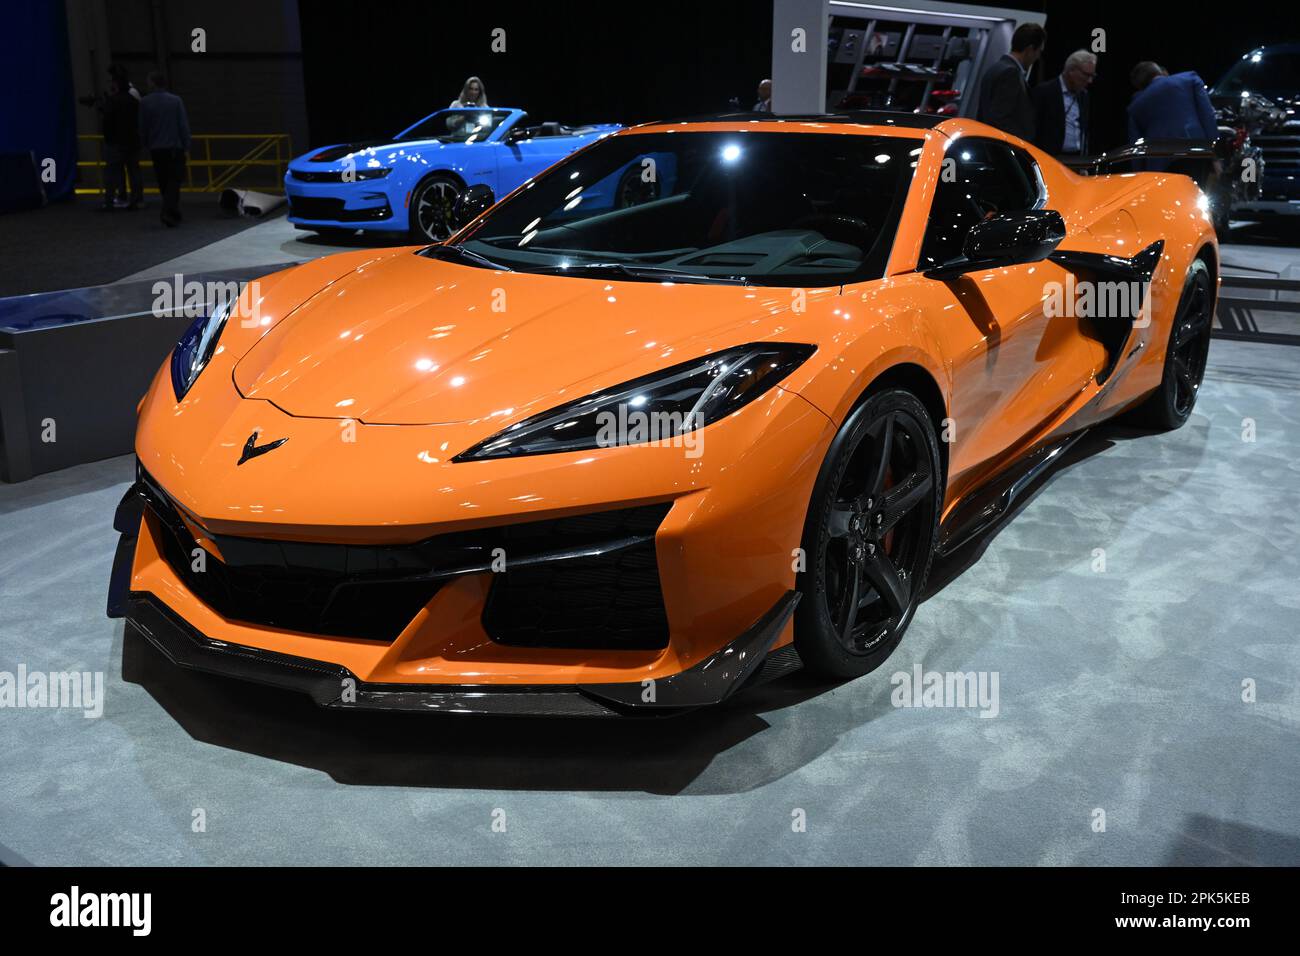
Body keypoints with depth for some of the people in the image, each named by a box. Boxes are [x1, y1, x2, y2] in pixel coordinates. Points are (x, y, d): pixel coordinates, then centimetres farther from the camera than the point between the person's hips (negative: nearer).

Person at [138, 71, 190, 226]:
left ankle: (174, 213, 21)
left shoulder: (145, 102, -3)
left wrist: (147, 144, 17)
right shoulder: (176, 100, -6)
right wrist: (186, 145, 2)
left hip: (156, 149, 2)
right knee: (174, 181, -2)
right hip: (175, 147, -2)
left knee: (163, 182, 14)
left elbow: (143, 128, 3)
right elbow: (184, 125, -5)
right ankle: (169, 212, -18)